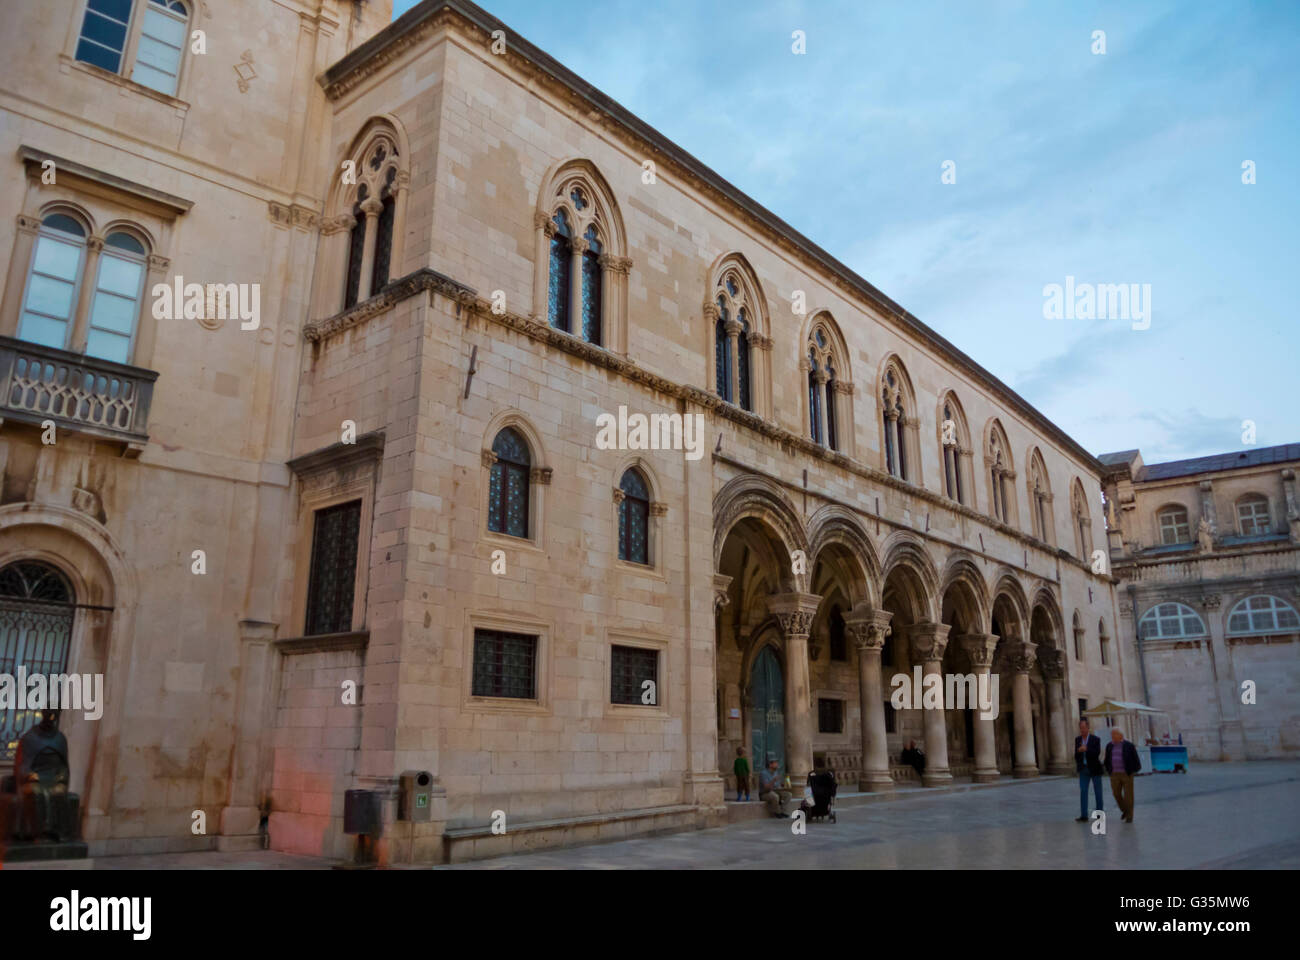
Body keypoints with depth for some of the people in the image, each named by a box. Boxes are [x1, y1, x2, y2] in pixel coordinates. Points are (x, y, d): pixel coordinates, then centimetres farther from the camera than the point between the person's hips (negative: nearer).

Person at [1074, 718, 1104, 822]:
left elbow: (1097, 753, -22)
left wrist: (1086, 749, -34)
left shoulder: (1096, 739, -8)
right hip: (1083, 769, 3)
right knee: (1083, 792, -5)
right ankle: (1084, 816, -8)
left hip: (1095, 769, -3)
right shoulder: (1077, 739, 5)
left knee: (1097, 792, 5)